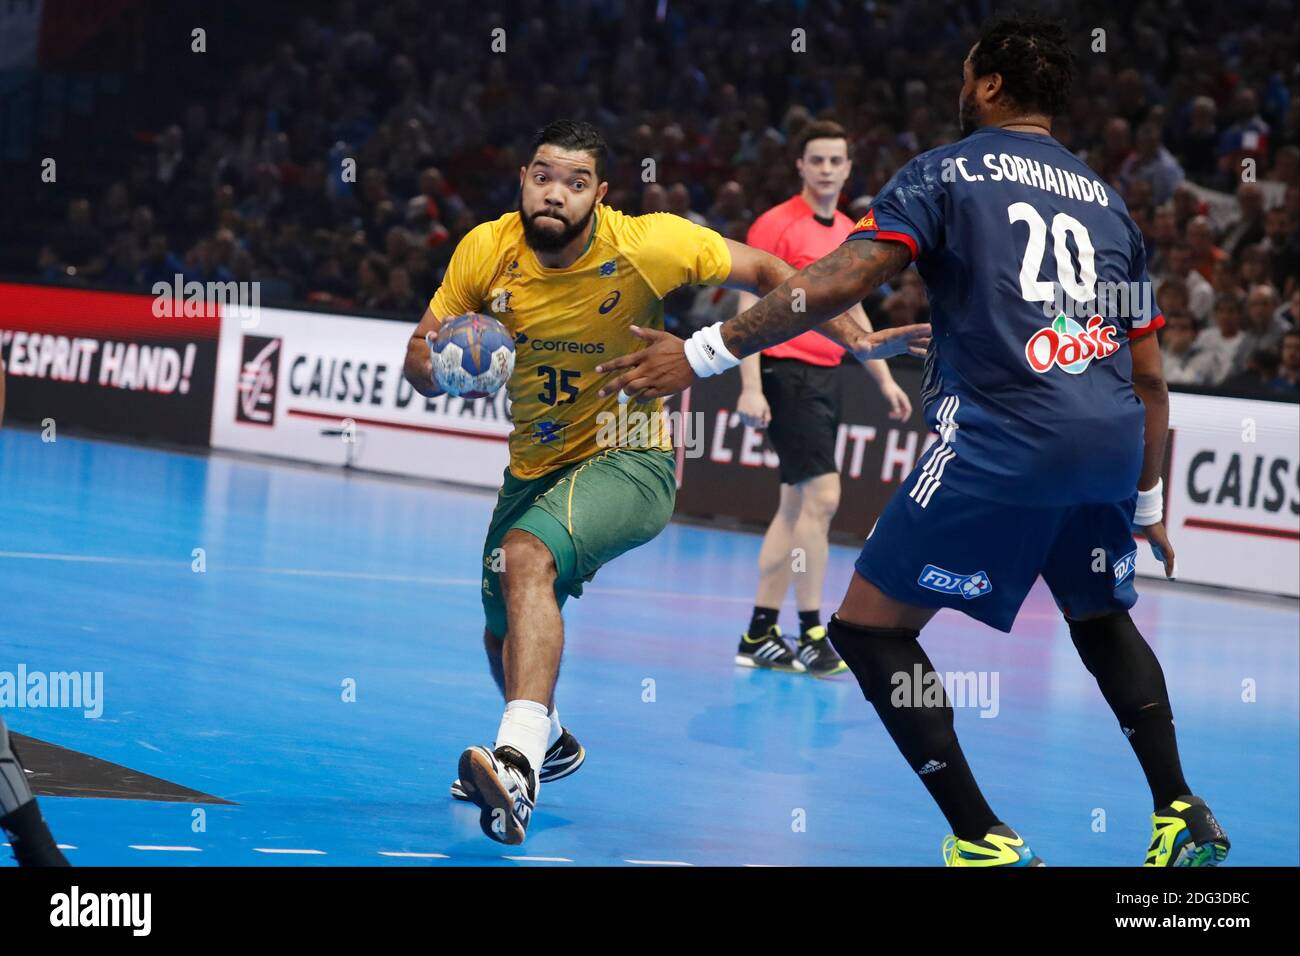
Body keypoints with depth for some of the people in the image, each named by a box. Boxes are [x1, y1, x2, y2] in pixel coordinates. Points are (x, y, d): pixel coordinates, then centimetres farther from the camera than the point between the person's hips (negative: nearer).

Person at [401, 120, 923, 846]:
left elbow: (766, 273, -8)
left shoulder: (650, 245, -21)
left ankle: (518, 763, -44)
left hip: (629, 460, -6)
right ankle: (548, 743, 52)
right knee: (504, 635, 18)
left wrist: (852, 338, -18)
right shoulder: (486, 252, -11)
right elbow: (420, 363, -2)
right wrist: (439, 362, -27)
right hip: (534, 466, 6)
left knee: (527, 556, -34)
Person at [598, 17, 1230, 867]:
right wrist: (1148, 502, 32)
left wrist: (704, 353, -5)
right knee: (1102, 618, 31)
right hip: (1114, 440, 6)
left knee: (871, 628, 4)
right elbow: (1150, 376, 22)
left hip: (1003, 438, -6)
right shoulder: (1104, 197, 23)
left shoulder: (947, 171, 7)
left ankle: (986, 842, -3)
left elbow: (843, 280, -7)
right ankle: (1183, 820, 23)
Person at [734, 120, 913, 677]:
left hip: (826, 375, 8)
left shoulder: (849, 234, 14)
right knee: (822, 495, -16)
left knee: (796, 504, 9)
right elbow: (749, 308, -12)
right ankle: (810, 634, -11)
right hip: (787, 372, -8)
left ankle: (760, 636, 14)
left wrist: (884, 379, 20)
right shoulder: (776, 225, -9)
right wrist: (750, 388, -20)